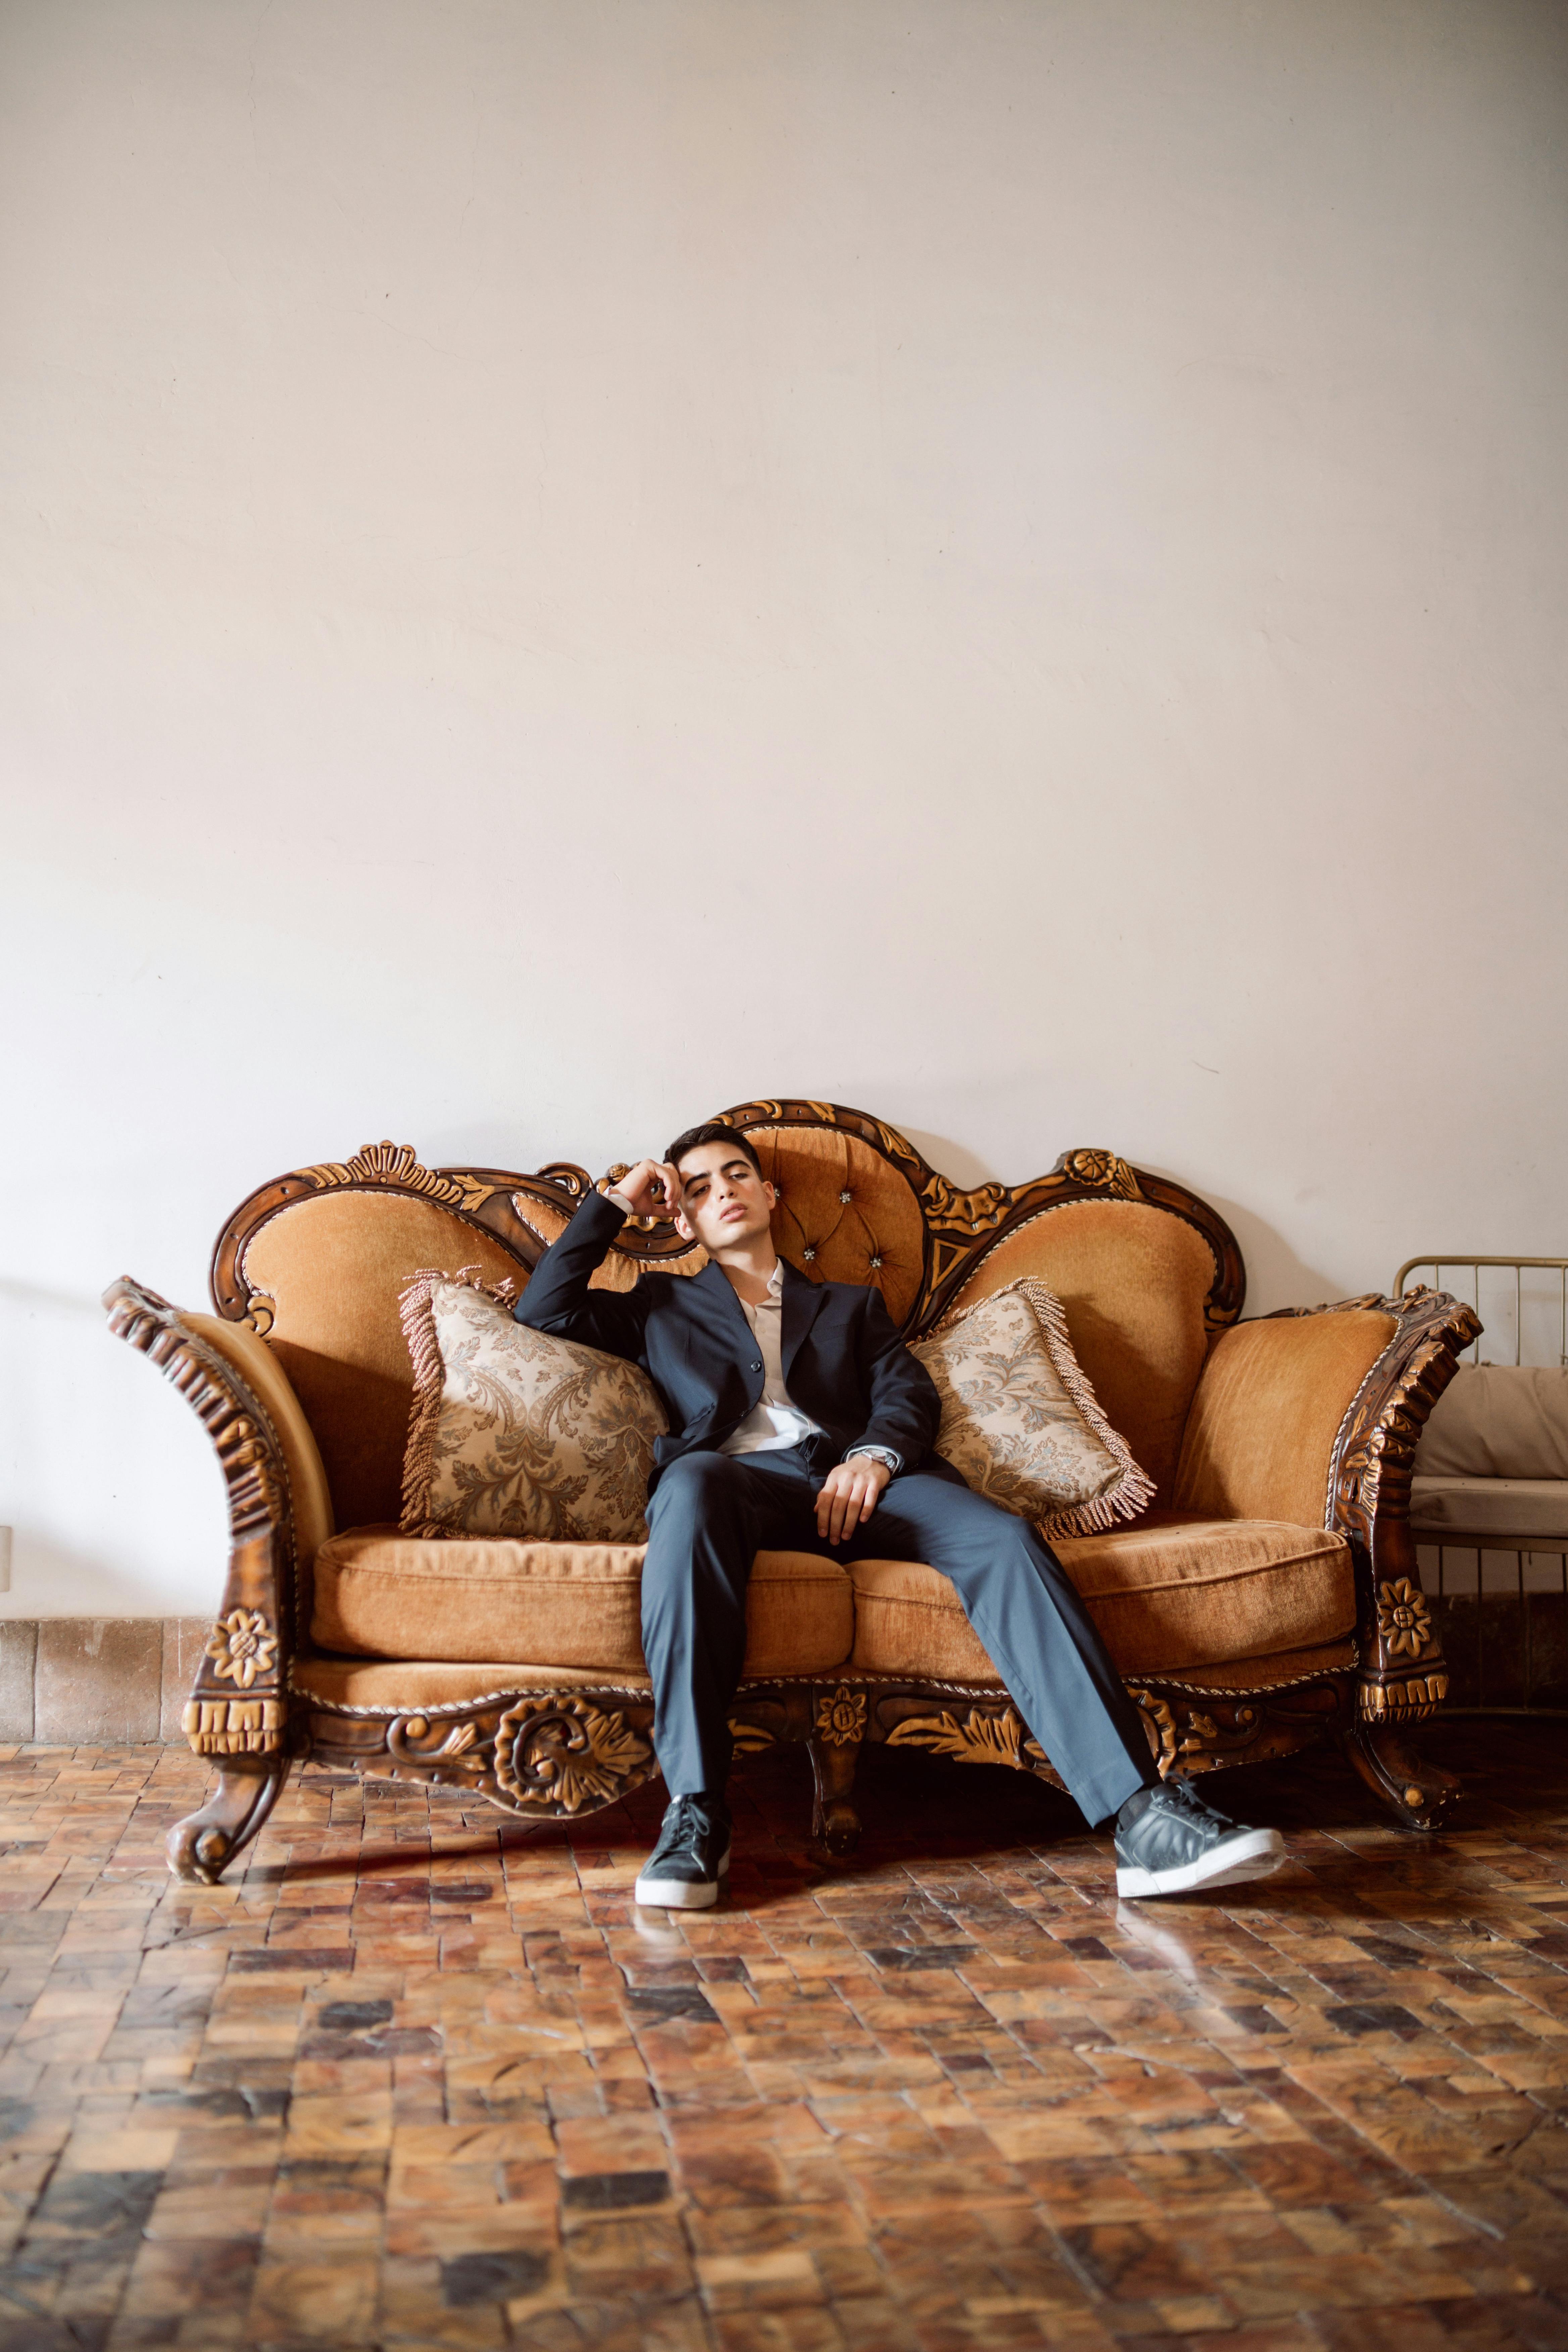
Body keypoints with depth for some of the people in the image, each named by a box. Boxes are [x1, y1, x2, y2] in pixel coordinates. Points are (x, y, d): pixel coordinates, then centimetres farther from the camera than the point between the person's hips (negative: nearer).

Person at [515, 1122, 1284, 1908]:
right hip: (742, 1478, -1)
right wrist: (616, 1202, 22)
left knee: (1004, 1540, -29)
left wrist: (875, 1455, -8)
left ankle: (1144, 1818, -40)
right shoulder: (661, 1306, 33)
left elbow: (910, 1393, 16)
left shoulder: (852, 1305, 34)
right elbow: (543, 1309, 21)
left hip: (856, 1478, 2)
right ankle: (695, 1810, -42)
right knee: (691, 1485, -40)